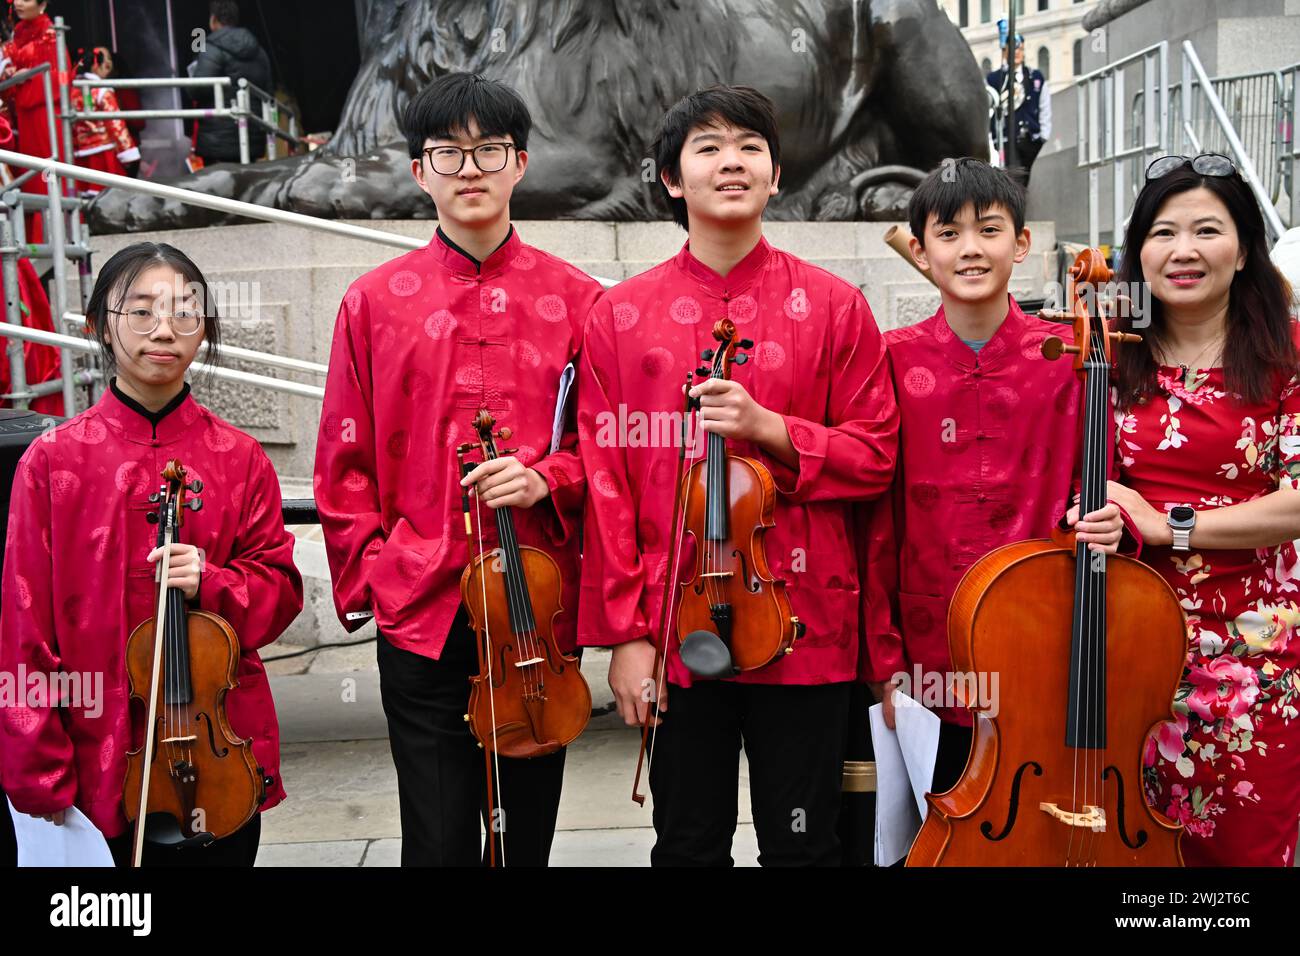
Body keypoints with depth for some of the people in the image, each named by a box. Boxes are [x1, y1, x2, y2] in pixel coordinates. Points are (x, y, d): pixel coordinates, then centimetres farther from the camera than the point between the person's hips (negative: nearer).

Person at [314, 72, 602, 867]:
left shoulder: (577, 300, 3)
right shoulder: (375, 302, 5)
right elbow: (345, 464, 8)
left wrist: (550, 479, -12)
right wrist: (365, 577, 0)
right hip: (420, 613, 0)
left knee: (529, 833, 15)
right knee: (439, 843, 4)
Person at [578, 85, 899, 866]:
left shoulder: (833, 305, 2)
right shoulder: (621, 315, 2)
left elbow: (874, 455, 2)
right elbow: (607, 483, 0)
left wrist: (769, 428, -15)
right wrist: (624, 631, -4)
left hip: (804, 626, 0)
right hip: (675, 631, 1)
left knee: (803, 845, 11)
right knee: (689, 846, 14)